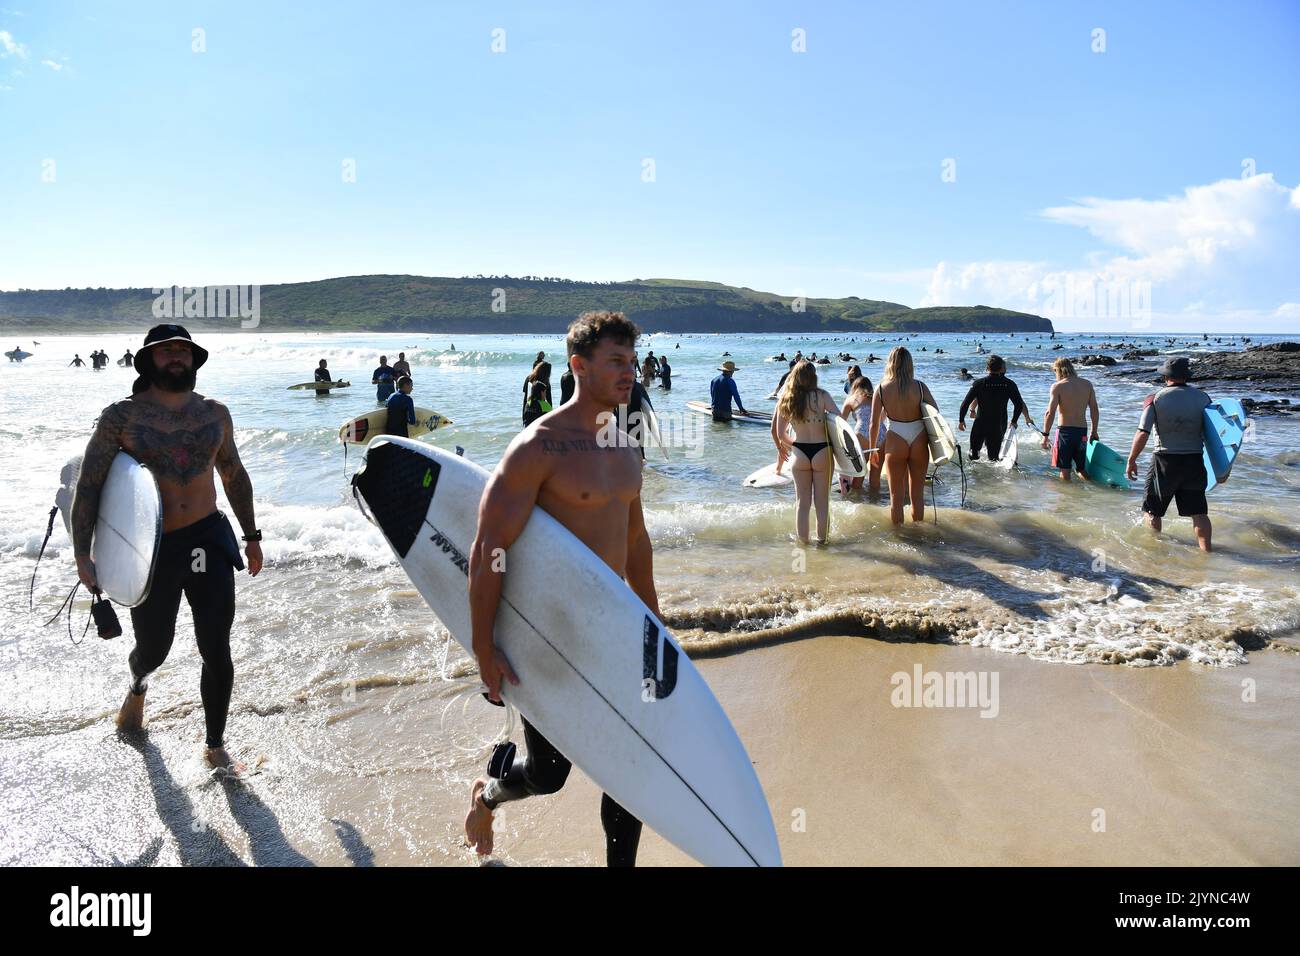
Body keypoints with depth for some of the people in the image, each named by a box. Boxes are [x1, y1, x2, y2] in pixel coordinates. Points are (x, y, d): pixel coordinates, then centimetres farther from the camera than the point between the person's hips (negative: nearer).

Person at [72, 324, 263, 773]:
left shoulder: (214, 413, 4)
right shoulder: (121, 416, -6)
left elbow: (234, 476, 16)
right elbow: (88, 485, -6)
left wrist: (251, 535, 19)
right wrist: (82, 555, -13)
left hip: (209, 539, 2)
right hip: (150, 549, -2)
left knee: (217, 652, 0)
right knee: (153, 649, 12)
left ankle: (216, 746, 18)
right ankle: (138, 688, 52)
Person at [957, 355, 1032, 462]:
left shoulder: (979, 383, -7)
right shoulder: (1009, 384, -4)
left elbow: (965, 403, -9)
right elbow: (1019, 405, -3)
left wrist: (961, 420, 3)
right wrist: (1014, 421, 10)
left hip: (980, 425, -1)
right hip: (999, 426, 1)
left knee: (974, 453, 15)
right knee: (994, 456, 8)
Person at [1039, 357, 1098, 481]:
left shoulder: (1058, 386, -8)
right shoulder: (1087, 384, 6)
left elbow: (1050, 413, -13)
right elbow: (1094, 409, 8)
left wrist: (1045, 435, -7)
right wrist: (1094, 432, 17)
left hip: (1065, 430, -4)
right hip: (1082, 430, 4)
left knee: (1064, 471, 3)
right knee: (1081, 469, 18)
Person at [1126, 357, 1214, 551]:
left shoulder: (1155, 399, -7)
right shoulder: (1202, 397, 3)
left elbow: (1142, 434, -13)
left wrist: (1131, 460, -4)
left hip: (1165, 461, -3)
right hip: (1195, 462, 3)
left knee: (1152, 511, 14)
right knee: (1199, 512, 8)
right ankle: (1206, 550, 8)